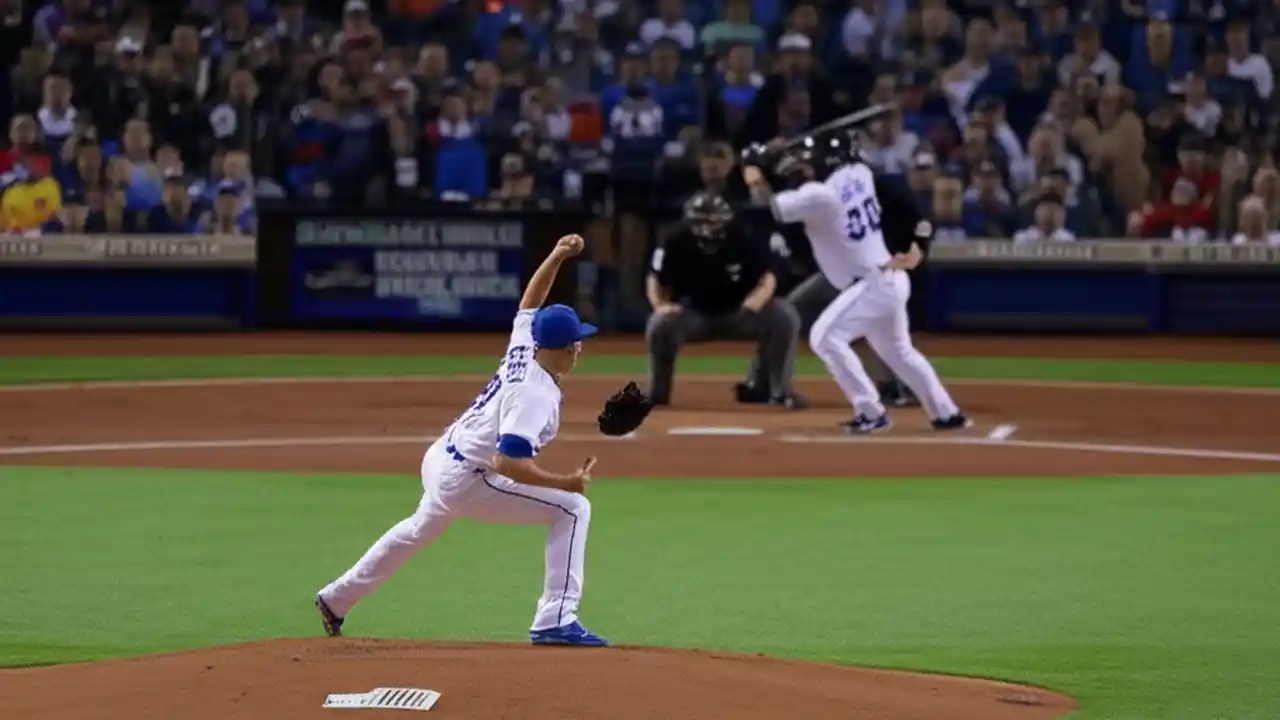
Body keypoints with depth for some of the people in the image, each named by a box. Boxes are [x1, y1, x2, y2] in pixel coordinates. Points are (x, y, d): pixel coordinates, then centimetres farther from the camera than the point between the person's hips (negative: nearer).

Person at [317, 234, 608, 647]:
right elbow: (509, 462, -32)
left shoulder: (523, 350, 1)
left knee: (420, 530, 36)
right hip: (465, 479, -10)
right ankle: (555, 621, -14)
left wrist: (556, 257, 11)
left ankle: (337, 599, 52)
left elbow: (530, 302, 20)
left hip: (438, 461, 10)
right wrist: (564, 482, -33)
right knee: (572, 509, -12)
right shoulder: (535, 393, -25)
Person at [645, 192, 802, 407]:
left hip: (738, 312, 0)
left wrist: (758, 299, -34)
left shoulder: (744, 240, -20)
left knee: (785, 316, -23)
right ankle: (658, 393, -7)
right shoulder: (677, 243, -19)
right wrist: (660, 305, -25)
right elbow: (656, 280, -4)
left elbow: (767, 278, -11)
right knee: (660, 323, -31)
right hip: (694, 314, 0)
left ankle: (780, 390, -7)